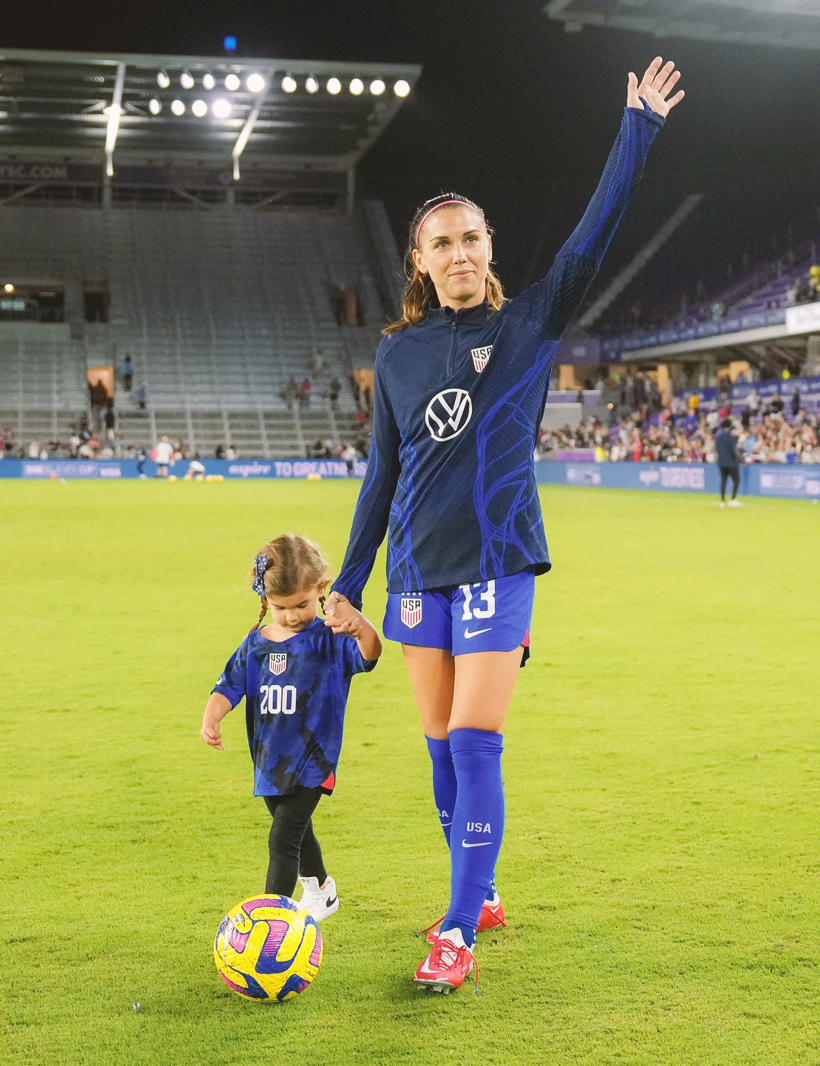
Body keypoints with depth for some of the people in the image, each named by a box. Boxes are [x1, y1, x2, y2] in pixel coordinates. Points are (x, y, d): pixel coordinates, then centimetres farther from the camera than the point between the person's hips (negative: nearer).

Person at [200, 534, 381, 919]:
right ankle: (320, 890, 50)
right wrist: (211, 718, -18)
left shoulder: (329, 640, -13)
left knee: (283, 839, -14)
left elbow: (368, 655, -31)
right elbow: (229, 686, 2)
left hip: (311, 761, -6)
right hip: (269, 759, 6)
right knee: (298, 832, 26)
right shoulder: (255, 644, 1)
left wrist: (359, 624, -54)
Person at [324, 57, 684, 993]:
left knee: (473, 745, -9)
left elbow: (594, 233, -8)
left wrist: (639, 126, -9)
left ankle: (459, 933, -1)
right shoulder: (398, 354, 7)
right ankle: (478, 898, 27)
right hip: (420, 567, 4)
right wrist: (350, 578, 12)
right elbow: (382, 472, 12)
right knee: (442, 748, 9)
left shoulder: (529, 326, 1)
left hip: (497, 564, -3)